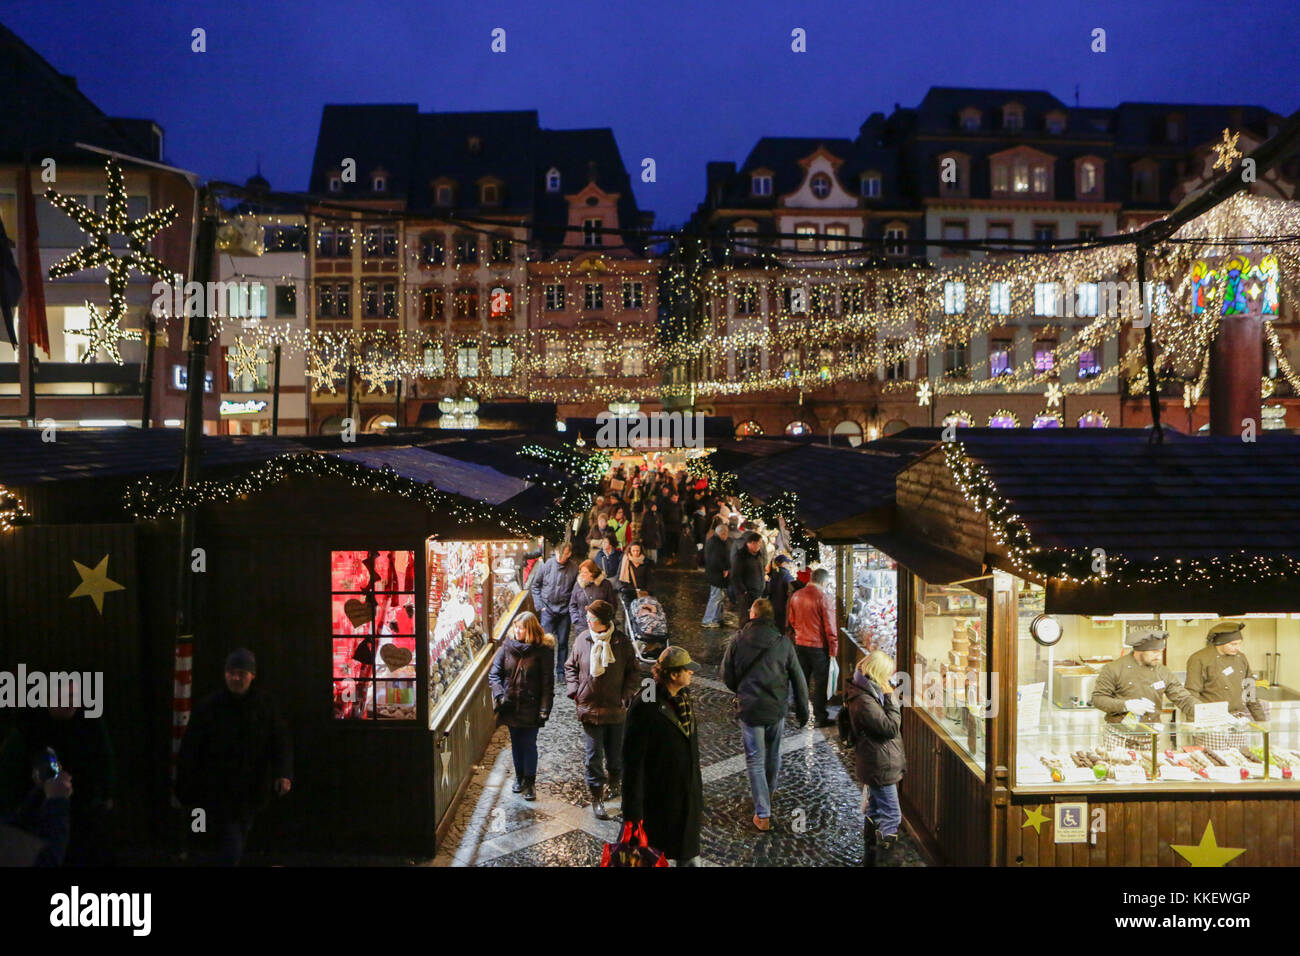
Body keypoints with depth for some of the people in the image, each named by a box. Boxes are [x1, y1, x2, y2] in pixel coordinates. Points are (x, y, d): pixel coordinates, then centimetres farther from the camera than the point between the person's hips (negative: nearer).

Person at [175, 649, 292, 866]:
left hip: (249, 796, 4)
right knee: (230, 850, -10)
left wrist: (284, 773, -15)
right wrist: (186, 791, -7)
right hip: (215, 795, -4)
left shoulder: (265, 705, 1)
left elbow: (281, 741, 0)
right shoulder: (208, 707, -7)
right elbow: (189, 751, -5)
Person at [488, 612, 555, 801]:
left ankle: (530, 782, 15)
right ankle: (519, 778, 32)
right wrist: (500, 695, -11)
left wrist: (544, 709, -13)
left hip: (530, 707, -4)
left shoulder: (543, 650, -10)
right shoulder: (507, 646, 0)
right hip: (510, 706, 4)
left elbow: (547, 682, -9)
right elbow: (494, 673, 3)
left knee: (529, 744, 1)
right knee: (516, 743, 15)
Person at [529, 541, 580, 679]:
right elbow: (535, 585, 2)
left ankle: (561, 672, 21)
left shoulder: (574, 567, -7)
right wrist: (539, 605, -2)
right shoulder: (547, 565, -9)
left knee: (563, 642, 8)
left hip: (565, 611, 1)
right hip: (548, 610, -1)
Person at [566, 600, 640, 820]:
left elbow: (633, 673, 0)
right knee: (594, 755, 3)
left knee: (616, 753, 13)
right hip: (590, 708, 0)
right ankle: (596, 798, 16)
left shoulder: (622, 642, -9)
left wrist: (625, 697, -10)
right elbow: (570, 667, 9)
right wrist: (575, 691, -2)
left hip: (616, 709, 0)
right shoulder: (582, 639, -4)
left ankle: (614, 782, 42)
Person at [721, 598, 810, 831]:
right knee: (773, 755, 24)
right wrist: (803, 711, 9)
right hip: (777, 708, 2)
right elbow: (798, 679, -2)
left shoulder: (738, 640, -9)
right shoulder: (783, 642, -6)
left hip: (749, 709, -2)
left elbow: (727, 676, -2)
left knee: (755, 761, 6)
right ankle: (770, 793, 45)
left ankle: (763, 814, 5)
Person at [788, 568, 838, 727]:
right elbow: (829, 624, -15)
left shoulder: (796, 595, 1)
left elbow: (791, 620, 12)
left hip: (800, 643, 6)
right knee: (820, 682, 4)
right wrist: (833, 647, -8)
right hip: (819, 646, -6)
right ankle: (821, 717, 9)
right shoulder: (822, 597, -17)